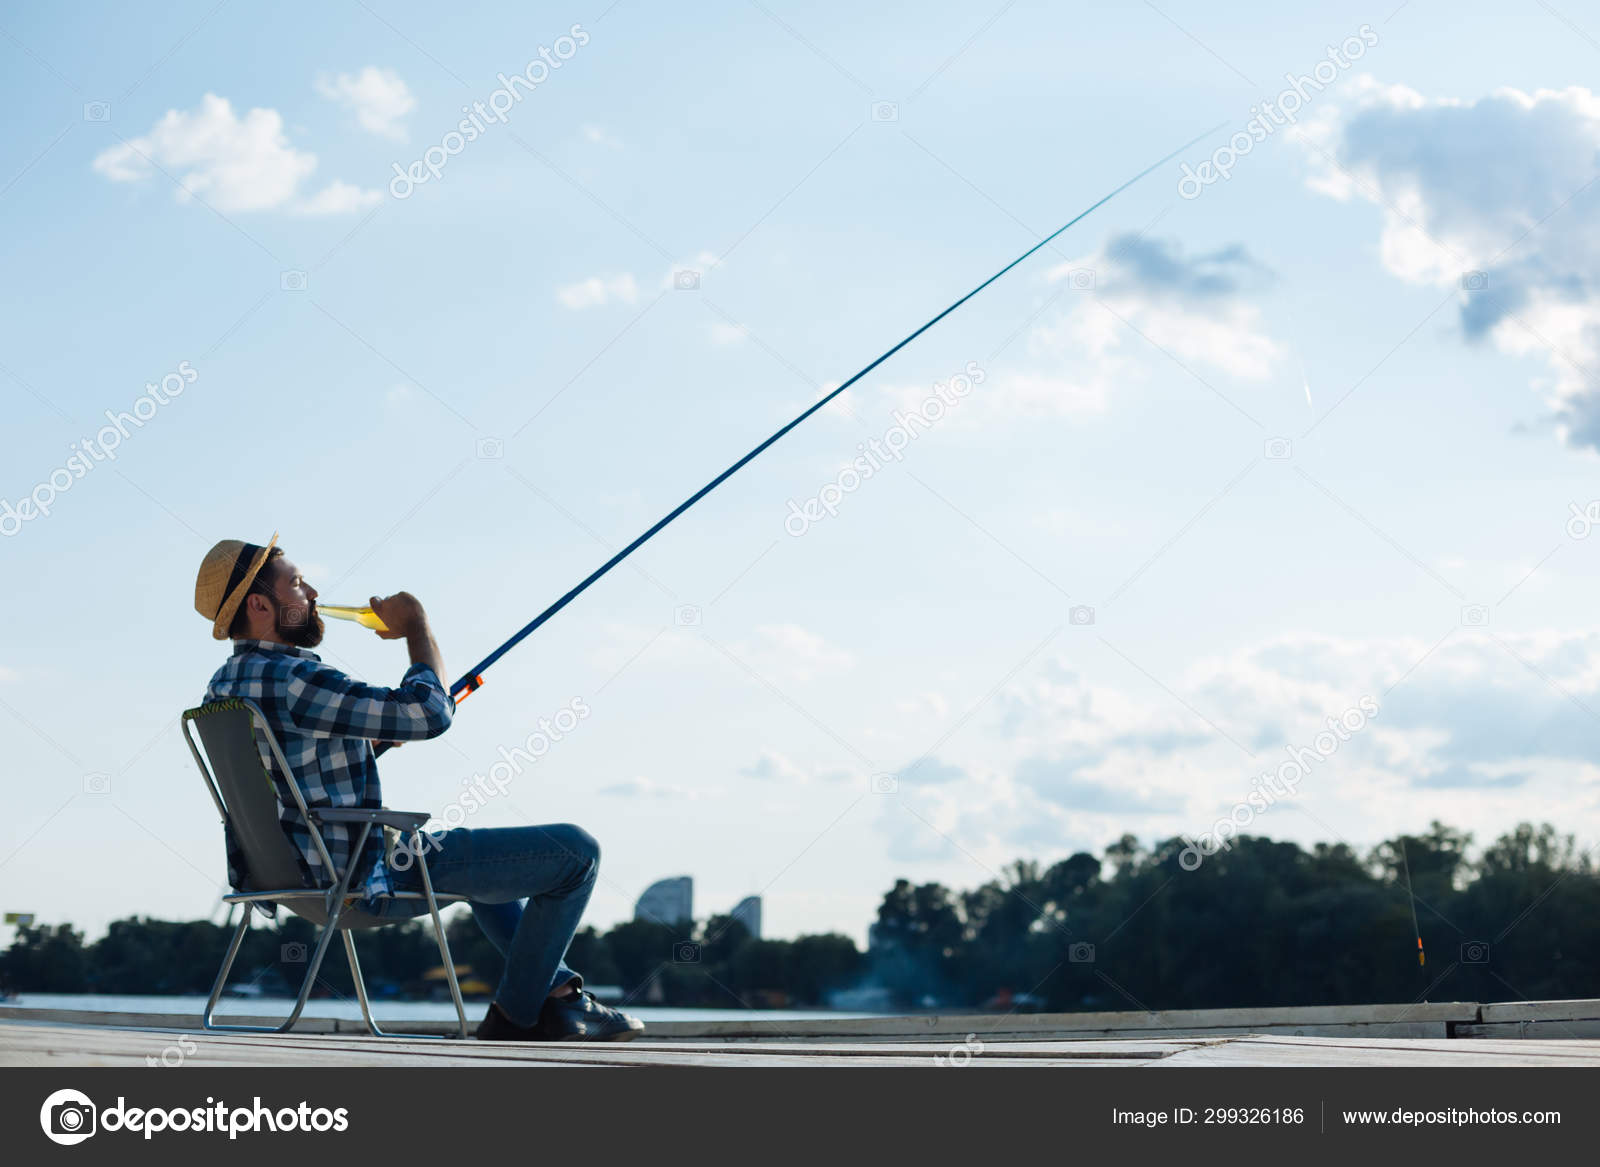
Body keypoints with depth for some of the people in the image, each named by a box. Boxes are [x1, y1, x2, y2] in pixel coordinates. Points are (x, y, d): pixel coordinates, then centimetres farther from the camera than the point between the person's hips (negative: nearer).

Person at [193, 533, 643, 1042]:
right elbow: (430, 713, -25)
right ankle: (516, 1014, 7)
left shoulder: (223, 687, 9)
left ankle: (559, 994, 29)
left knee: (485, 856, 35)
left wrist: (384, 727, 22)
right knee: (575, 851, -7)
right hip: (368, 880, -11)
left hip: (310, 877, 11)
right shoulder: (290, 679, -23)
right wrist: (416, 625, -11)